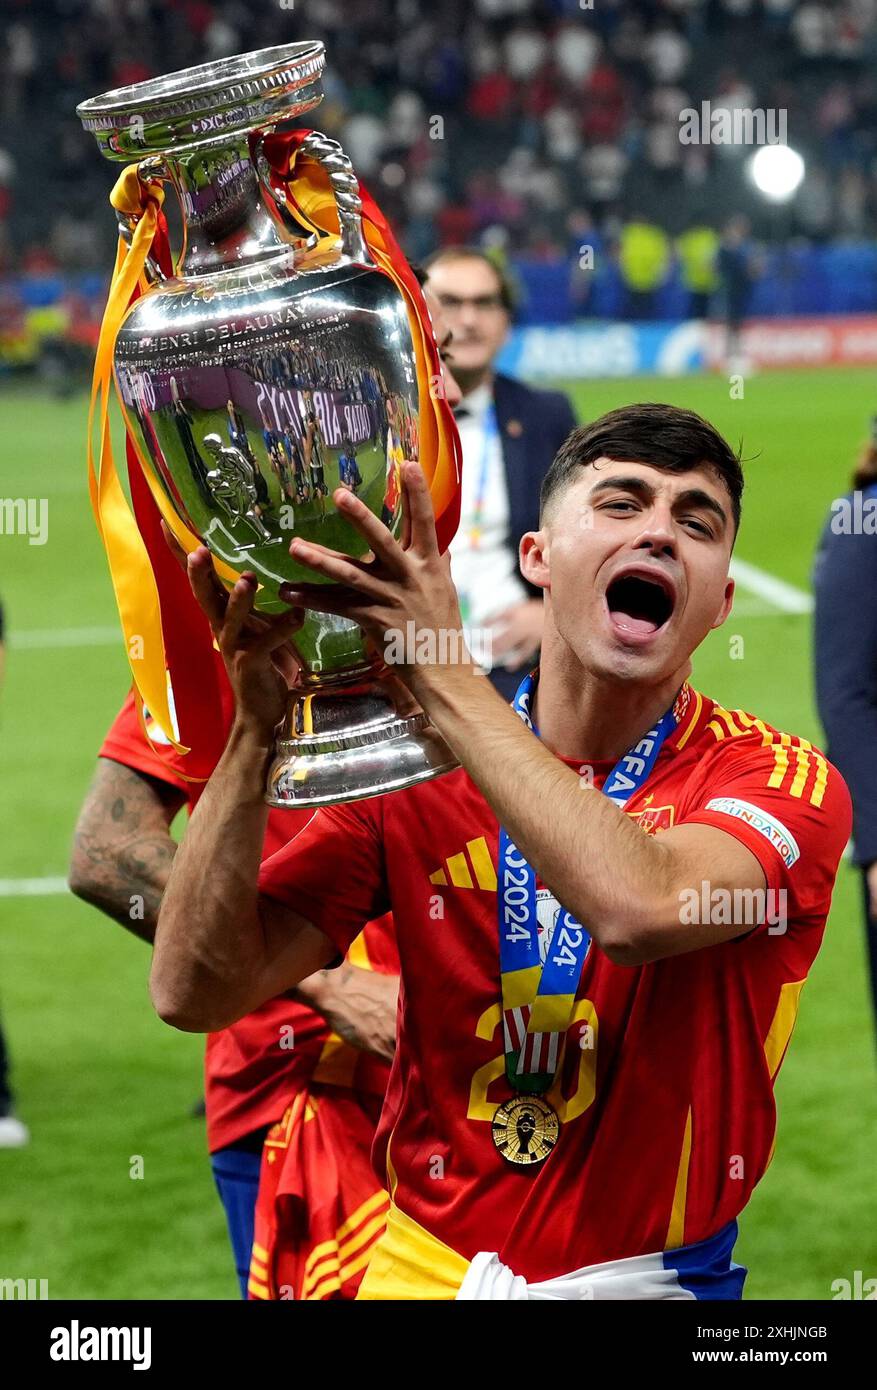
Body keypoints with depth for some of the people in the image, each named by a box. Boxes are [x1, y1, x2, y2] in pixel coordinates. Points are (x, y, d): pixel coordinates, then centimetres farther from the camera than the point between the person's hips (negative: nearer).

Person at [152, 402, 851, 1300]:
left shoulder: (782, 780, -4)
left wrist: (439, 675, -23)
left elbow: (639, 911, -26)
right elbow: (194, 991, -5)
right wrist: (258, 725, -16)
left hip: (656, 1278, 0)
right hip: (422, 1267, 0)